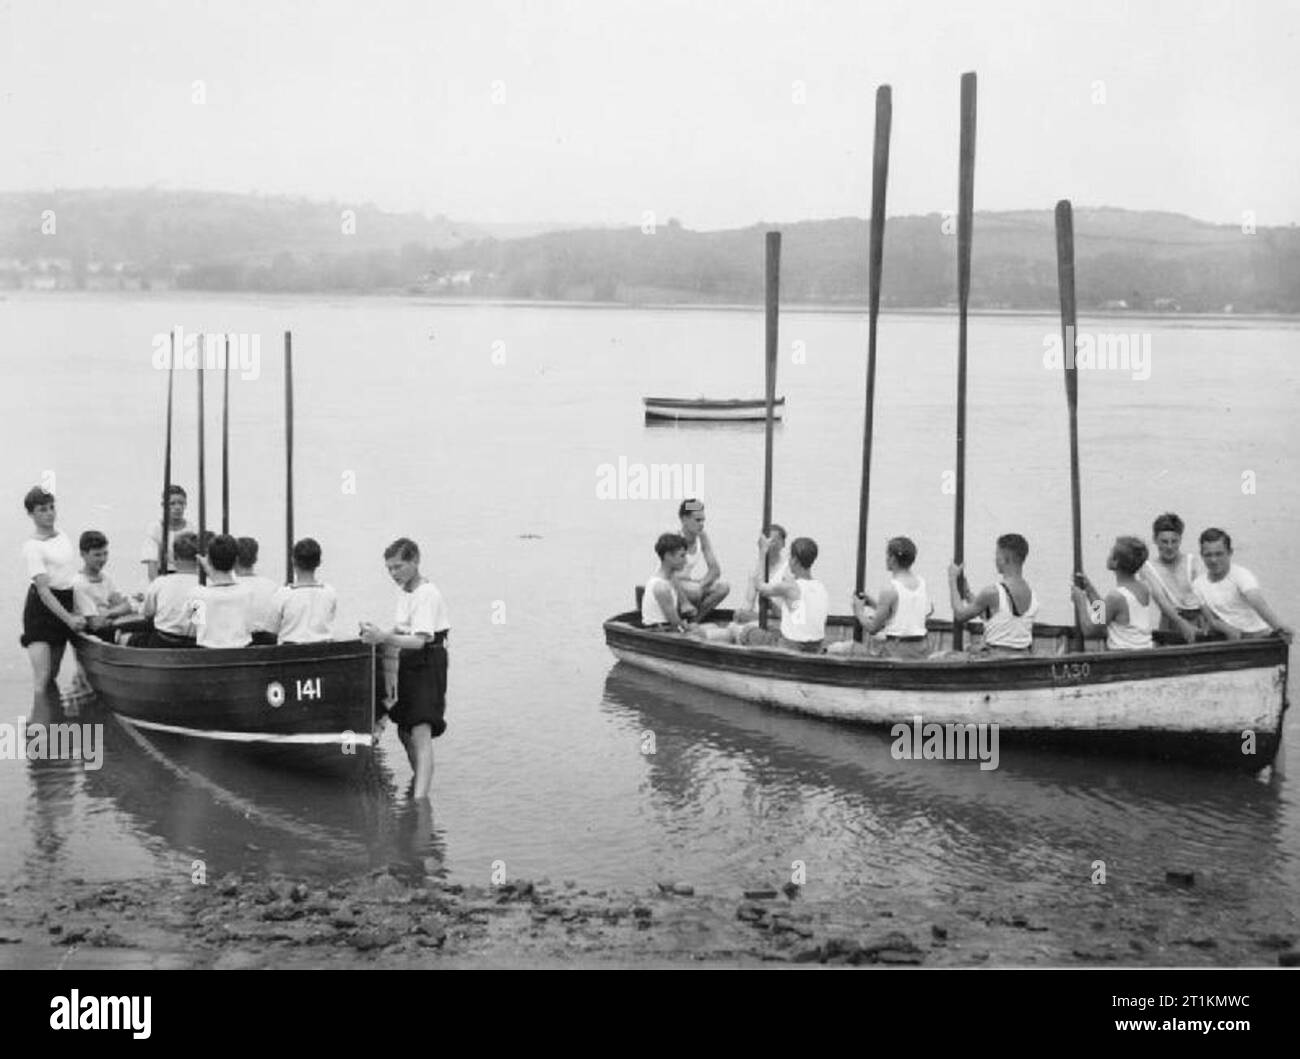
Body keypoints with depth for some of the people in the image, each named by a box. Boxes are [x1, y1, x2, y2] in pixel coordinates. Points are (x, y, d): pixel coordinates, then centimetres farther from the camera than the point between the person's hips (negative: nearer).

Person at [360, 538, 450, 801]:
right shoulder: (404, 591, 10)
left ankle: (420, 800, -27)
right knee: (404, 732, 18)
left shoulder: (427, 594, -17)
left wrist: (384, 638, -41)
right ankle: (419, 780, 38)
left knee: (421, 734, -19)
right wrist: (378, 634, 0)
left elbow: (419, 640, -28)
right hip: (407, 663, 9)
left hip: (428, 664, -9)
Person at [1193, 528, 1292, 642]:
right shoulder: (1198, 585, 3)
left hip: (1259, 635, -3)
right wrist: (1228, 629, -17)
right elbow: (1211, 620, 4)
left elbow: (1258, 603, -28)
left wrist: (1279, 627, -44)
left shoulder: (1241, 574, -12)